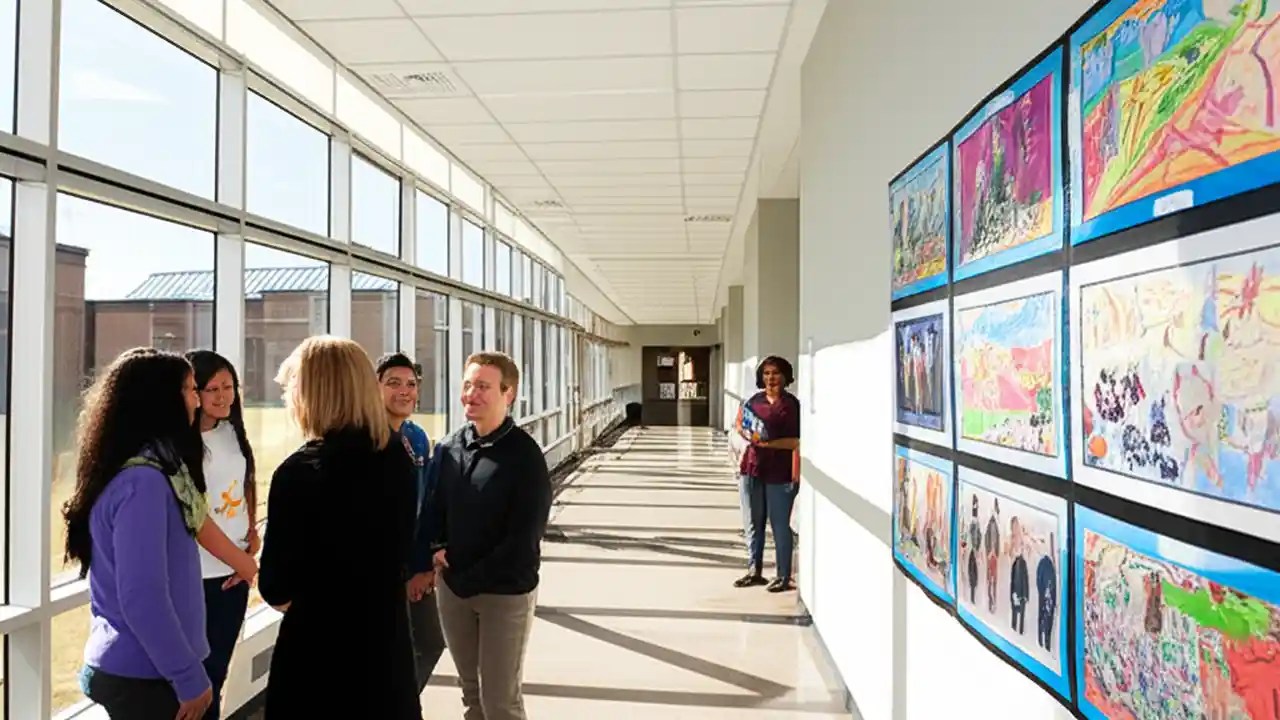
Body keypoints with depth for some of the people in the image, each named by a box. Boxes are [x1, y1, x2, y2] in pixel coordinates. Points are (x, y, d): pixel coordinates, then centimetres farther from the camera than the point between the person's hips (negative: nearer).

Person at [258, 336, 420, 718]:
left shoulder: (300, 470, -19)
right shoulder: (398, 457, -2)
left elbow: (275, 589, -13)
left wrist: (280, 593, 9)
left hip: (320, 646, -5)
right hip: (389, 639, 5)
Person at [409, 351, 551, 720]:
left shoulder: (524, 455, -15)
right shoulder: (447, 448, 0)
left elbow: (524, 538, -16)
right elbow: (433, 511, 8)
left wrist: (468, 580, -12)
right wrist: (422, 567, -2)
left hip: (506, 591, -4)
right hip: (452, 585, 5)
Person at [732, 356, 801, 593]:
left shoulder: (791, 404, -6)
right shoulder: (755, 400, 10)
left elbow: (796, 441, -11)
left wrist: (770, 442, -21)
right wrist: (748, 435, -2)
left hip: (779, 472, -6)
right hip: (753, 468, 6)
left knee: (779, 525, 2)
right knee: (754, 522, 14)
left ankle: (783, 576, 14)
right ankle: (754, 571, 26)